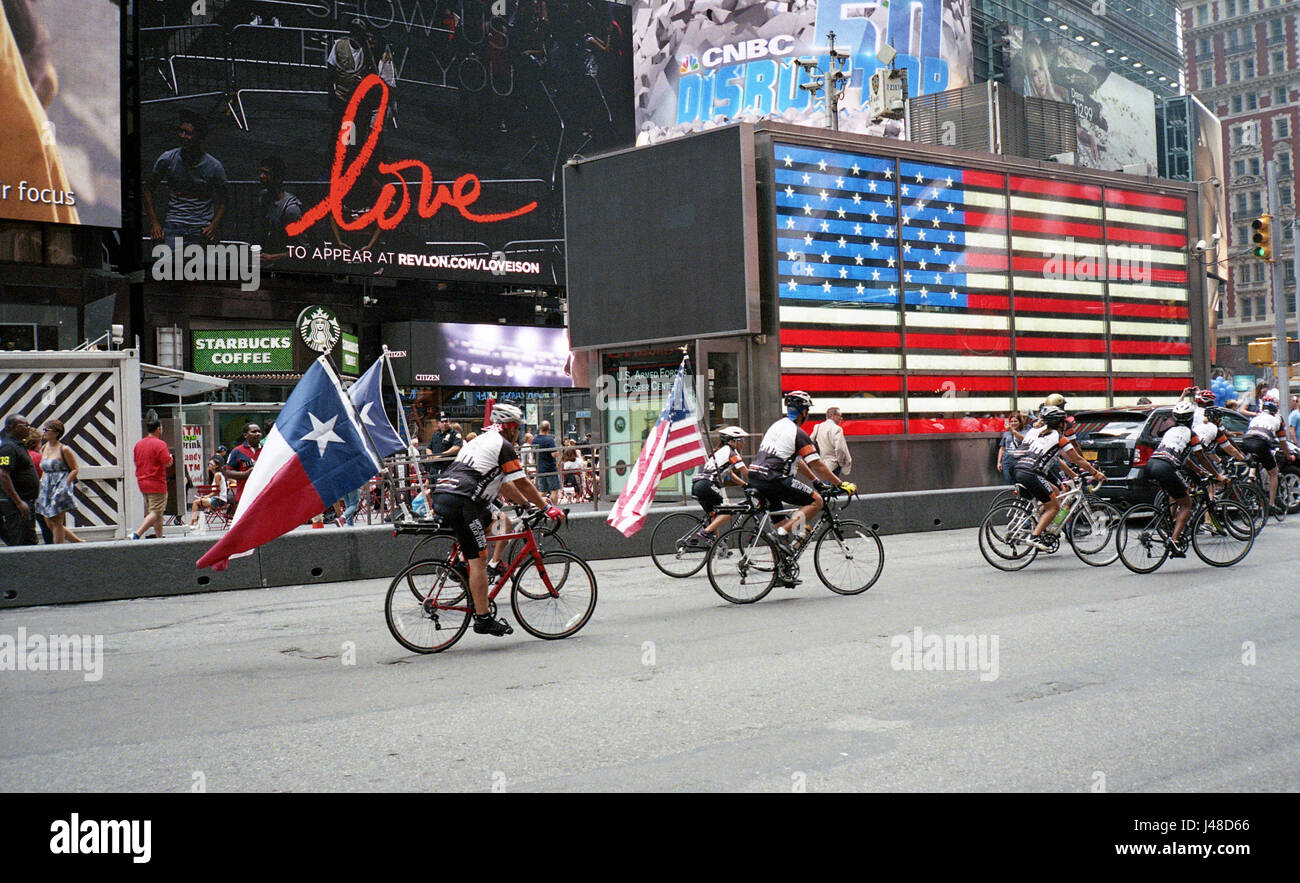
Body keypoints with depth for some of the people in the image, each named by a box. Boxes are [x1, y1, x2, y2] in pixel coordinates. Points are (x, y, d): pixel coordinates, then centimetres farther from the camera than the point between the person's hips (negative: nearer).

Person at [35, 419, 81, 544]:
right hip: (47, 489, 8)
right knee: (49, 523, 8)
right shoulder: (44, 448, 12)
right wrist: (41, 482, 11)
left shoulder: (64, 449, -9)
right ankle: (80, 543, 18)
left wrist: (65, 485, -16)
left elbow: (74, 469, -8)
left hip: (60, 488, -8)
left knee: (56, 522, -5)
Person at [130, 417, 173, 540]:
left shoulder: (138, 444, 11)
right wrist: (170, 457, 3)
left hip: (142, 482, 8)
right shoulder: (160, 444, -13)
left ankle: (159, 537, 18)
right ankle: (136, 534, -20)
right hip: (156, 484, -8)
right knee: (155, 512, -7)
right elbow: (168, 463, -17)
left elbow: (136, 462, 18)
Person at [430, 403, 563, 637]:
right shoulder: (503, 446, 1)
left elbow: (504, 484, 34)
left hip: (440, 496, 9)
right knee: (478, 560, -6)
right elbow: (522, 483, 2)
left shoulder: (481, 440, 29)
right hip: (460, 502, -9)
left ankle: (465, 567, 22)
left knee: (488, 519, 29)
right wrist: (547, 508, 12)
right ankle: (483, 620, -6)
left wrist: (528, 503, 36)